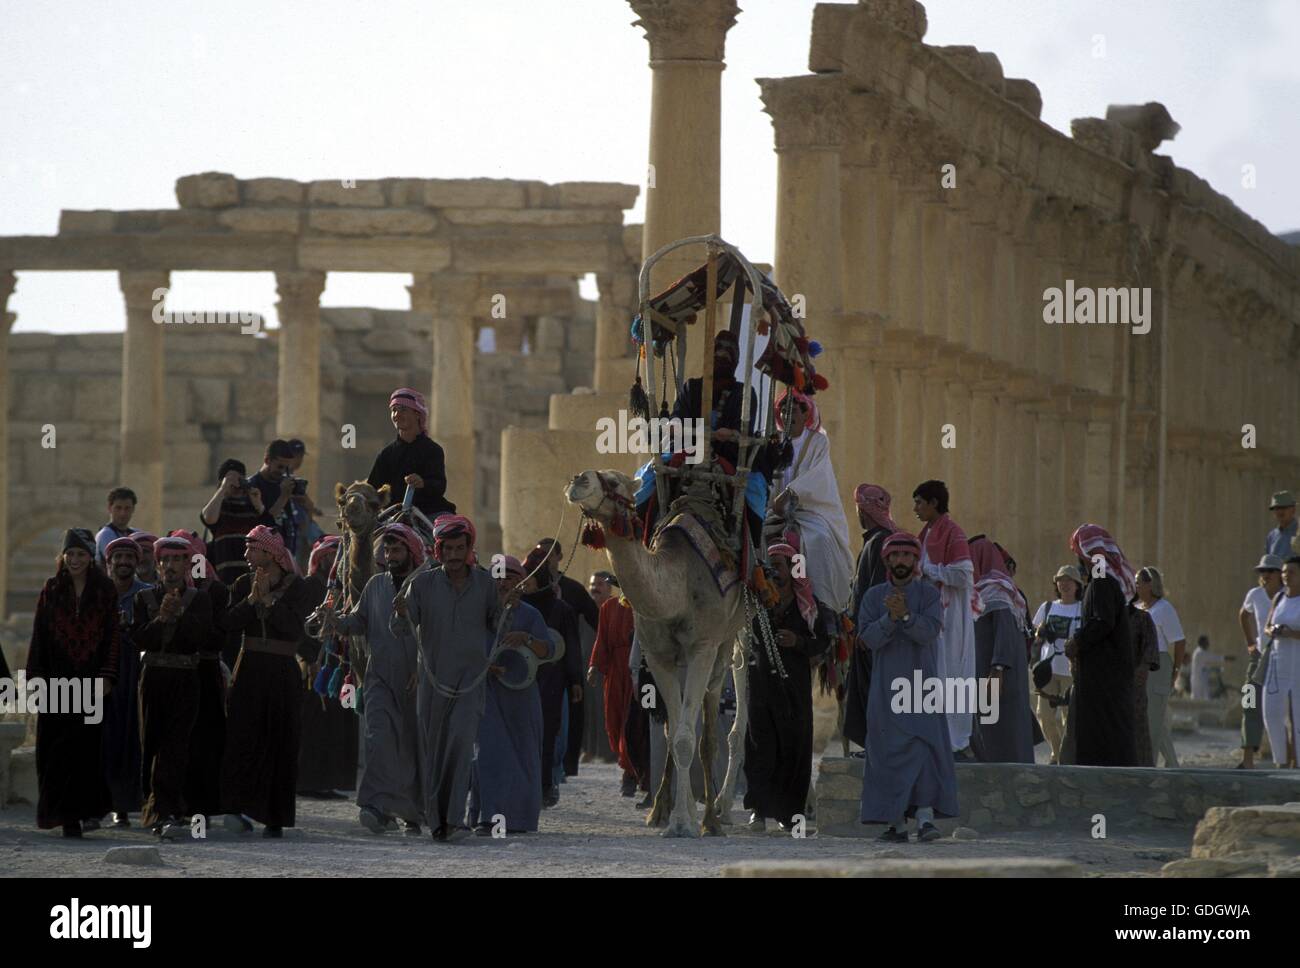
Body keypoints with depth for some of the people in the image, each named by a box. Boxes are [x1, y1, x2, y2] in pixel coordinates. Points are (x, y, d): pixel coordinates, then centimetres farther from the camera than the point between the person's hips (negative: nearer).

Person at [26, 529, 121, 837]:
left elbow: (113, 636, 3)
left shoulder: (105, 590, 5)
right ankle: (68, 815, 2)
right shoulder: (51, 590, 6)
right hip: (58, 679, 1)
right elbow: (39, 636, 5)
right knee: (57, 750, -2)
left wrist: (107, 675, -5)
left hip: (91, 681, -1)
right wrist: (36, 677, -1)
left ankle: (78, 812, -1)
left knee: (86, 748, -5)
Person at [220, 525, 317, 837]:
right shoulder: (243, 584, 10)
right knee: (242, 738, -13)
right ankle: (240, 808, -19)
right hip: (250, 669, 2)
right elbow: (227, 624, 0)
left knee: (281, 744, 0)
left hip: (284, 672, -2)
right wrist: (251, 600, -11)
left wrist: (268, 600, -16)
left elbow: (294, 627, -12)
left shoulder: (296, 587, 0)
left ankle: (276, 819, 6)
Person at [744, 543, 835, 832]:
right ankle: (758, 808, -17)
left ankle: (789, 812, 11)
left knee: (793, 747, 2)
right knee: (759, 742, -12)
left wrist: (798, 642, -11)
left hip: (795, 682, 1)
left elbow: (823, 643, 8)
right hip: (760, 678, 0)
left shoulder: (809, 604, 7)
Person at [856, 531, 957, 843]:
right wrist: (890, 618, -20)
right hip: (886, 686, 2)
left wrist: (906, 615, -27)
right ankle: (897, 823, 1)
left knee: (925, 747, -14)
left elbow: (929, 632, -10)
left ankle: (926, 817, -21)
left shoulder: (929, 594, 5)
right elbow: (869, 638, -3)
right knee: (889, 753, -2)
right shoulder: (874, 596, 9)